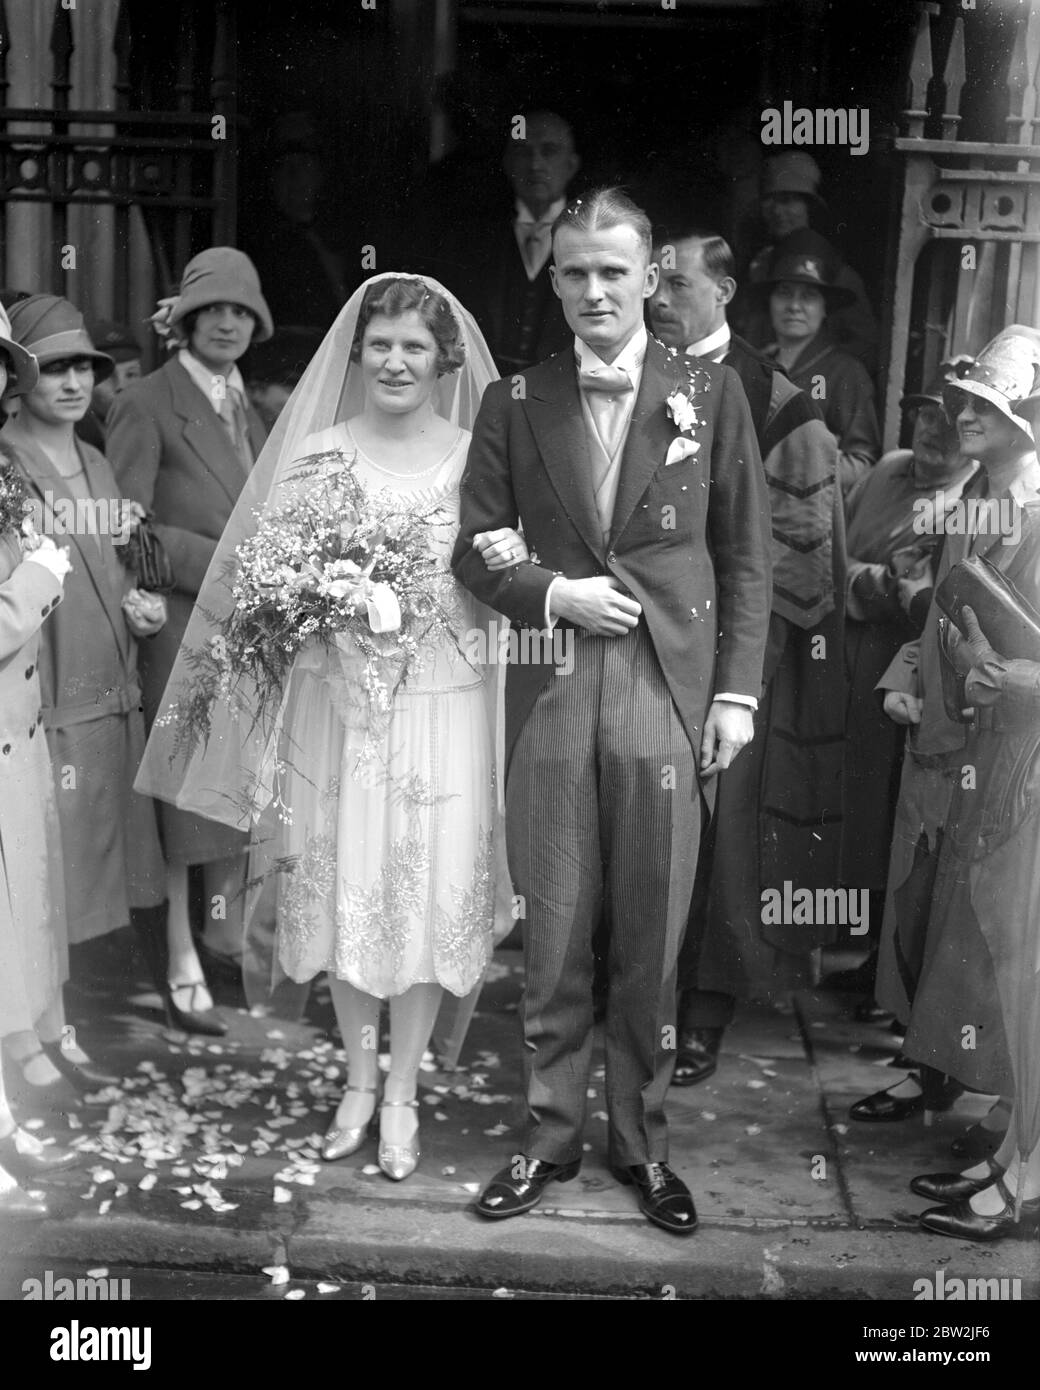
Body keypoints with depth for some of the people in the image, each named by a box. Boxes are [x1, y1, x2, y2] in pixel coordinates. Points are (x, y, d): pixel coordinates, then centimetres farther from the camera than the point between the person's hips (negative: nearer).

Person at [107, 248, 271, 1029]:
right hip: (185, 632, -6)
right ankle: (183, 963, 12)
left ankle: (229, 935, 29)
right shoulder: (147, 406, -7)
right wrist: (219, 564, -17)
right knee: (186, 797, 1)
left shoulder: (246, 408, 16)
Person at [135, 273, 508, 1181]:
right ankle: (358, 1079, 29)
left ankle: (402, 1091, 22)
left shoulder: (477, 457, 0)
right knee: (340, 890, 8)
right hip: (336, 698, 1)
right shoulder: (317, 450, 4)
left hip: (440, 704, -1)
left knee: (427, 894, 4)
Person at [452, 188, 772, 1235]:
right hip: (549, 696, 1)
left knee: (650, 944, 7)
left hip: (670, 691, -1)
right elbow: (475, 549, 8)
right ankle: (550, 1137, 24)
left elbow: (745, 556, 6)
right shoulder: (515, 403, 8)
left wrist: (737, 690, 0)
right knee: (552, 940, 8)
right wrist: (554, 592, -9)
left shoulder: (712, 394, 5)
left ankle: (641, 1141, 24)